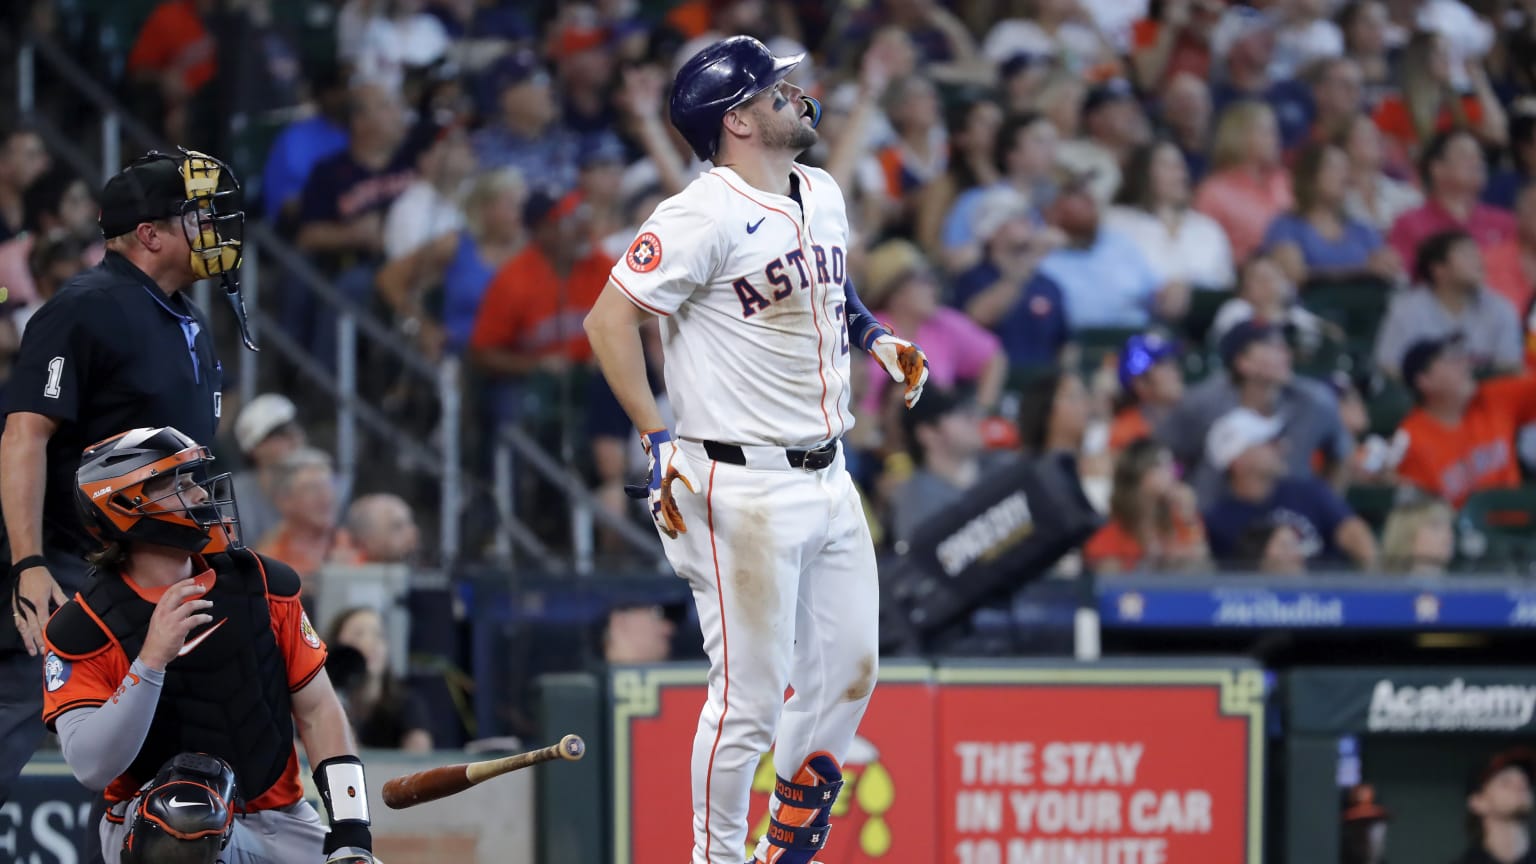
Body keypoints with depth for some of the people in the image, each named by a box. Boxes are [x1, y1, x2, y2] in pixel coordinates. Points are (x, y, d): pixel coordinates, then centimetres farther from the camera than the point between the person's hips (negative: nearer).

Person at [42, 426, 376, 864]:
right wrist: (151, 660, -33)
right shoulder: (82, 628, -10)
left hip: (280, 825, 5)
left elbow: (317, 711, 7)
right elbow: (93, 768, -22)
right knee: (184, 811, -39)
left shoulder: (263, 584, 2)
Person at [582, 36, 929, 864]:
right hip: (743, 488, -9)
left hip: (827, 477, 9)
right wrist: (657, 440, -21)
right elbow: (609, 317, -17)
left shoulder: (822, 195, 12)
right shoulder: (705, 215, -15)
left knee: (847, 673, 11)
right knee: (751, 696, -6)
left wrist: (875, 335, 14)